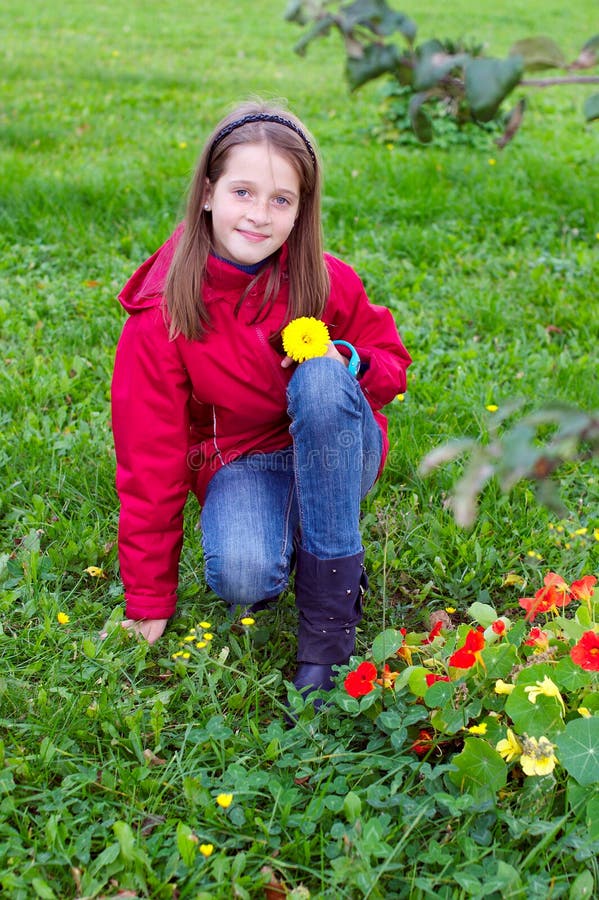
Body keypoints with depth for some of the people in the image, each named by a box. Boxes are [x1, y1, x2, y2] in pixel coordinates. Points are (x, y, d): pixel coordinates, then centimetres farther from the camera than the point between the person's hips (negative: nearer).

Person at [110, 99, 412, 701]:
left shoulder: (325, 281, -12)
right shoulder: (163, 309, -16)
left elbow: (390, 358, 5)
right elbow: (150, 455, -13)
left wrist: (346, 359, -22)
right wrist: (149, 600, -9)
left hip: (336, 450, 2)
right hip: (239, 463, -1)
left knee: (320, 379, -33)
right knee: (240, 577, -34)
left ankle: (328, 614, -26)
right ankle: (285, 537, 5)